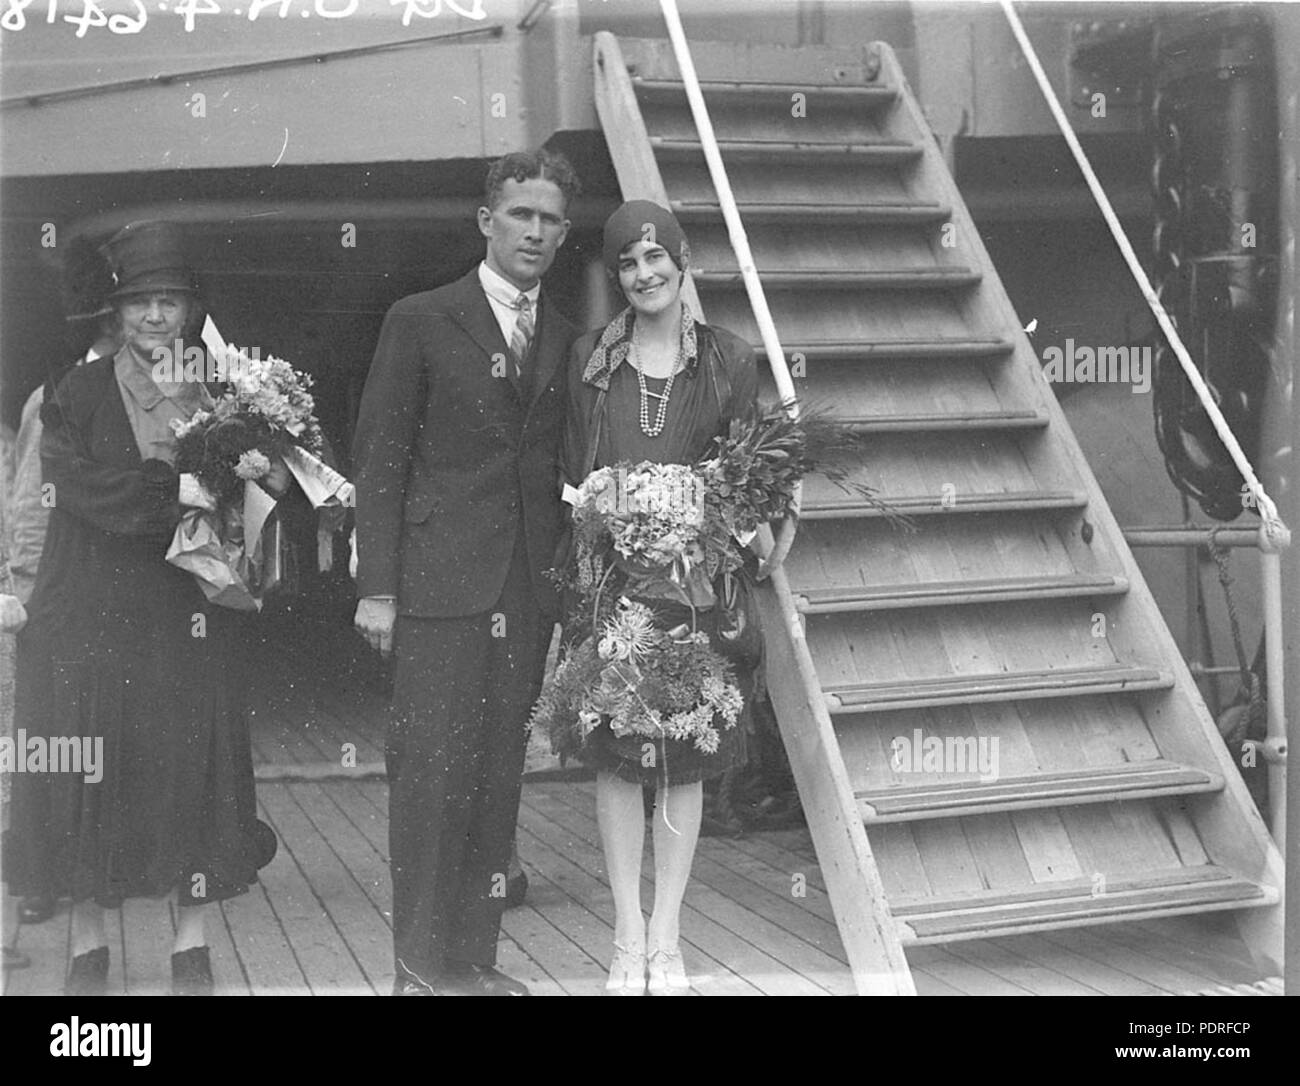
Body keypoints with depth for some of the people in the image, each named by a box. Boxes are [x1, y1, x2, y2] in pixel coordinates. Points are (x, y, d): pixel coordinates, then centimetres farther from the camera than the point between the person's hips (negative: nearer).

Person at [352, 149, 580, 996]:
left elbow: (560, 467, 14)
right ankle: (422, 965, 7)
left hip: (529, 589, 4)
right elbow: (380, 460, -2)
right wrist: (377, 588, -8)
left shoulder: (567, 339, 14)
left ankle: (476, 956, 17)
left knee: (499, 778, 7)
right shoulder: (421, 322, 1)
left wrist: (568, 574, 5)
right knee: (433, 773, -3)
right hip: (440, 584, -4)